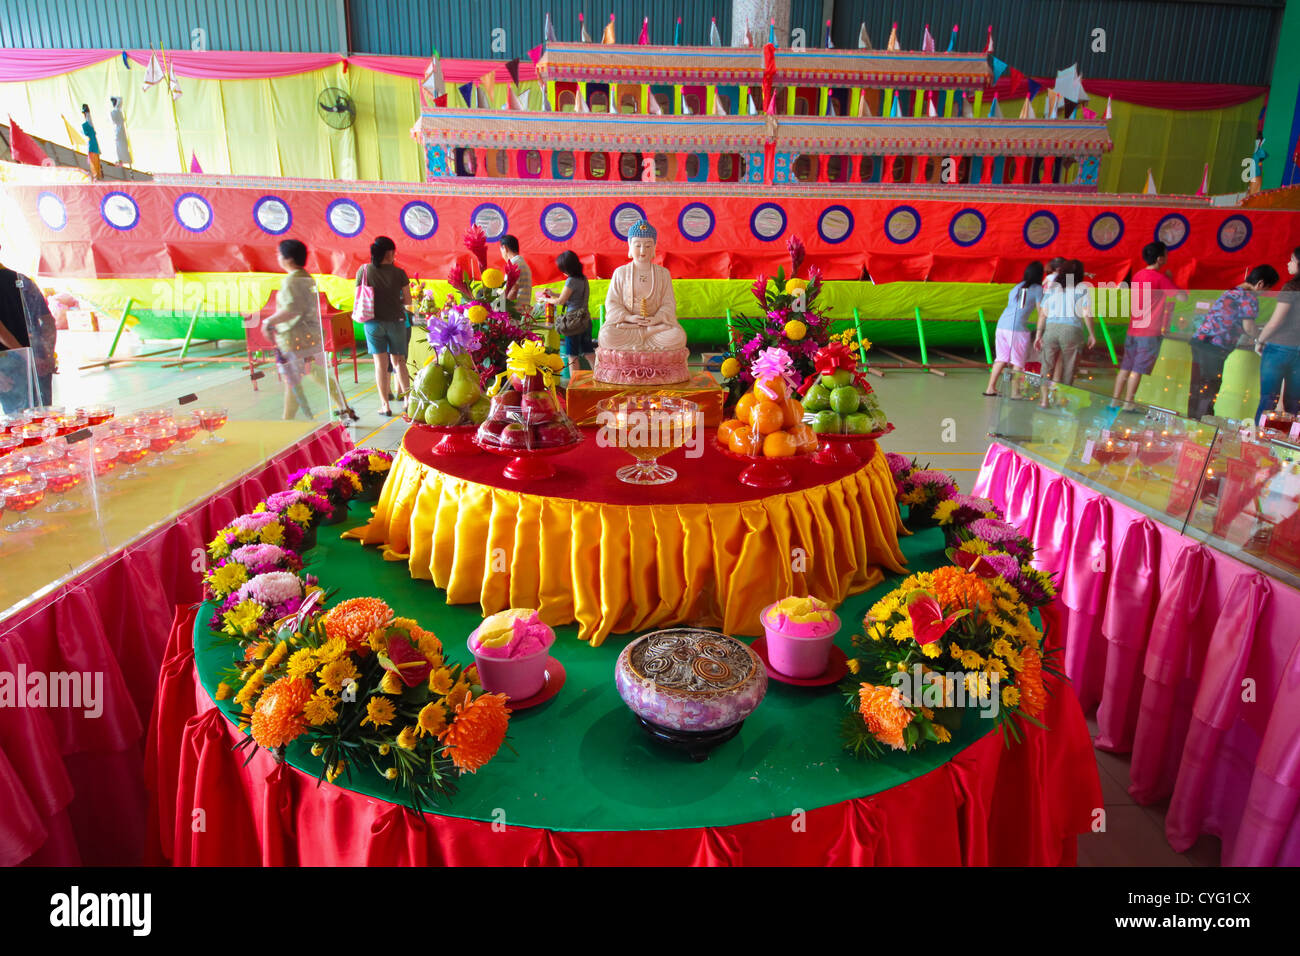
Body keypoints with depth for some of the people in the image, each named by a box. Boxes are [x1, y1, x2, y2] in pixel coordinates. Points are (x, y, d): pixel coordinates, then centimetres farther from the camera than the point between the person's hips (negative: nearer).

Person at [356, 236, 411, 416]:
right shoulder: (398, 273, -6)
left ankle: (384, 405, 4)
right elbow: (408, 300, -1)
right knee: (399, 361, 12)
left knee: (380, 363, 4)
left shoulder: (364, 270, -3)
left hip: (373, 321, 0)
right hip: (396, 320, 0)